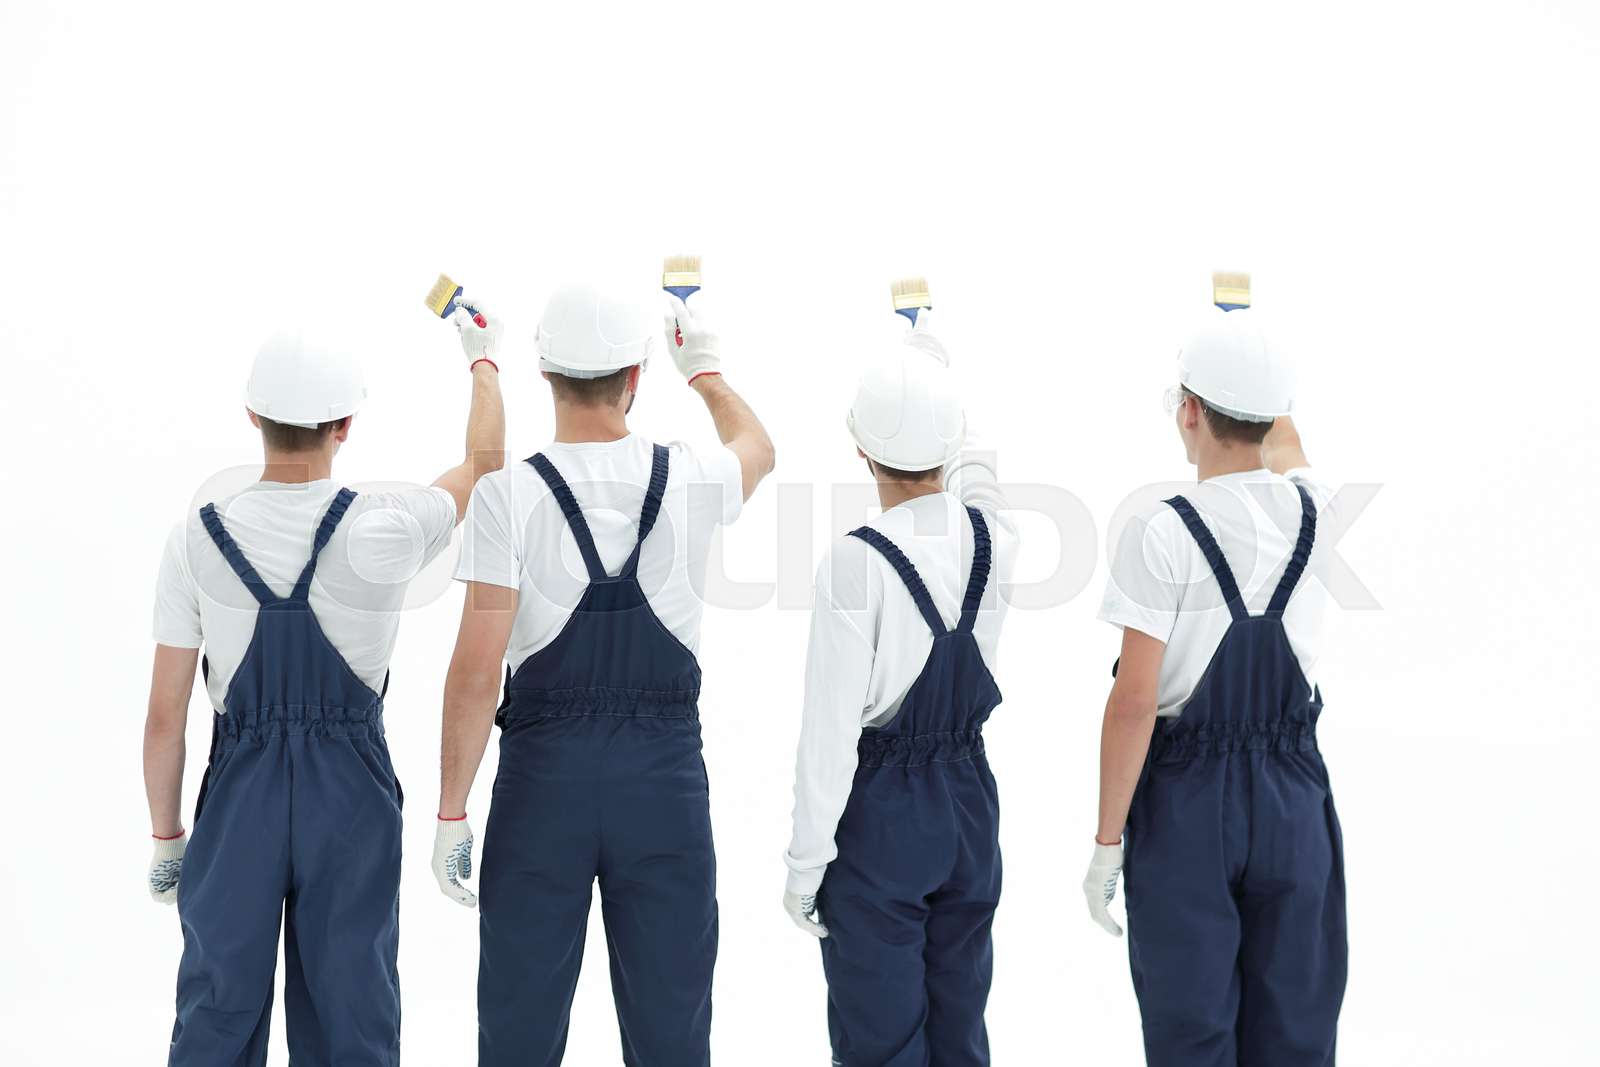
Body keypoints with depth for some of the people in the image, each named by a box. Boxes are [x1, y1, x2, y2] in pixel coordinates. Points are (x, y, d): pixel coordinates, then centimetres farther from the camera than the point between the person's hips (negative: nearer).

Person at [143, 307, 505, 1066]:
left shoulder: (197, 540, -9)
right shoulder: (383, 529, -12)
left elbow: (165, 716, -4)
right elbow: (485, 463, 9)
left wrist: (165, 838, 9)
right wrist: (483, 357, 26)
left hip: (240, 798, 1)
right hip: (353, 794, 0)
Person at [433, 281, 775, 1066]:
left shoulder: (508, 494, -10)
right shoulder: (692, 482, -3)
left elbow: (477, 671, -12)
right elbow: (757, 446, 24)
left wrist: (452, 811, -3)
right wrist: (704, 367, 41)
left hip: (543, 772, -2)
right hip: (667, 771, 2)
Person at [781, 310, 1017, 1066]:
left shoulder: (854, 561, -20)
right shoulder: (992, 535, -4)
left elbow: (831, 729, -18)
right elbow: (969, 470, 21)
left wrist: (805, 863, -9)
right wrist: (929, 350, 37)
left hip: (879, 812, -5)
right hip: (971, 803, 6)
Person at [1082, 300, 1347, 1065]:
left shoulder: (1163, 534, -15)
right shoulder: (1312, 510, -1)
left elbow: (1134, 701, -16)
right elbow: (1284, 446, 25)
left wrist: (1107, 839, -7)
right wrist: (1249, 351, 40)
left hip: (1187, 799, -4)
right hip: (1294, 796, 4)